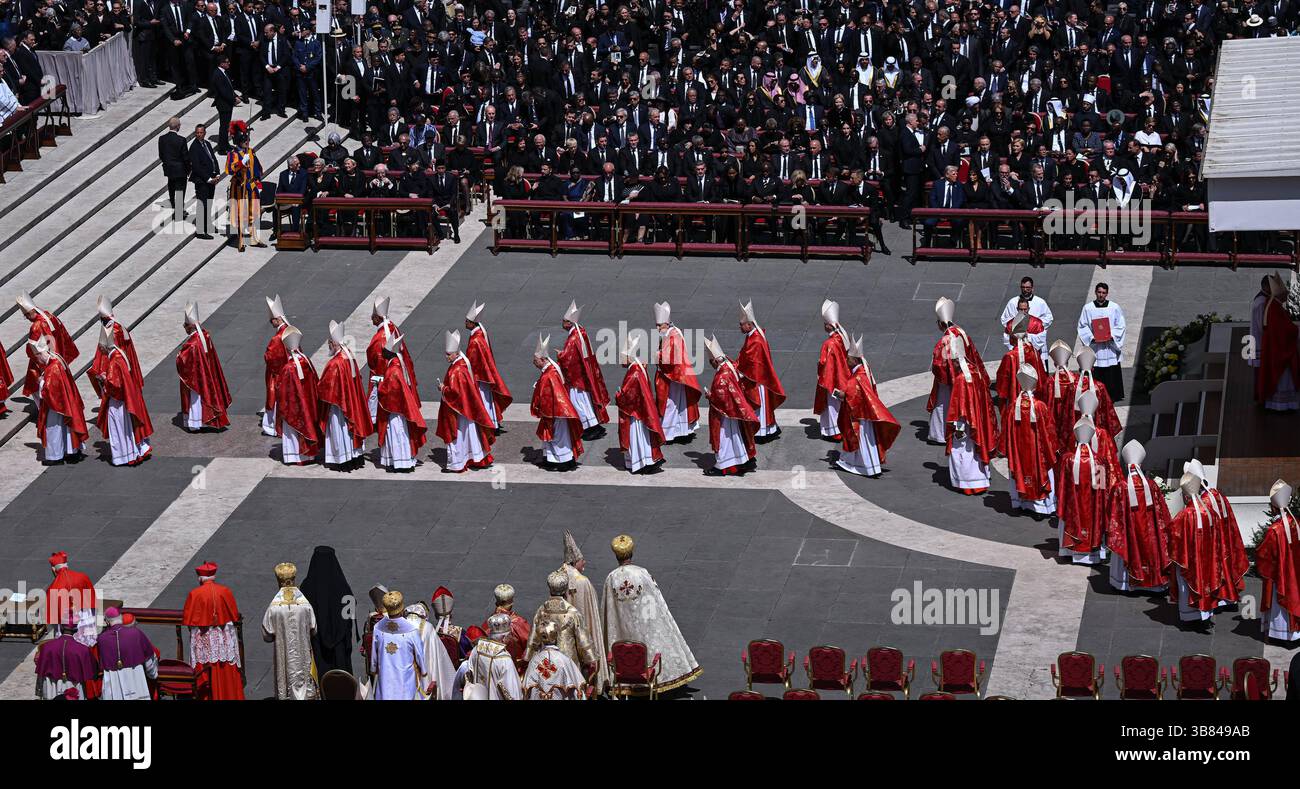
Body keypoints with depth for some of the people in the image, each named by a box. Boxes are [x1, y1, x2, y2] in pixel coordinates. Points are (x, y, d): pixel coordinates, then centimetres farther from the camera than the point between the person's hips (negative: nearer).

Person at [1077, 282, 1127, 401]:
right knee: (1096, 375, -2)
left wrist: (1111, 336, -11)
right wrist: (1091, 337, -11)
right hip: (1094, 345, 0)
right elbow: (1083, 326, 4)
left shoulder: (1114, 307, 3)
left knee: (1111, 373, 1)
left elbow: (1120, 326, 4)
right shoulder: (1088, 308, 3)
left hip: (1110, 346, 0)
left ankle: (1111, 397, 9)